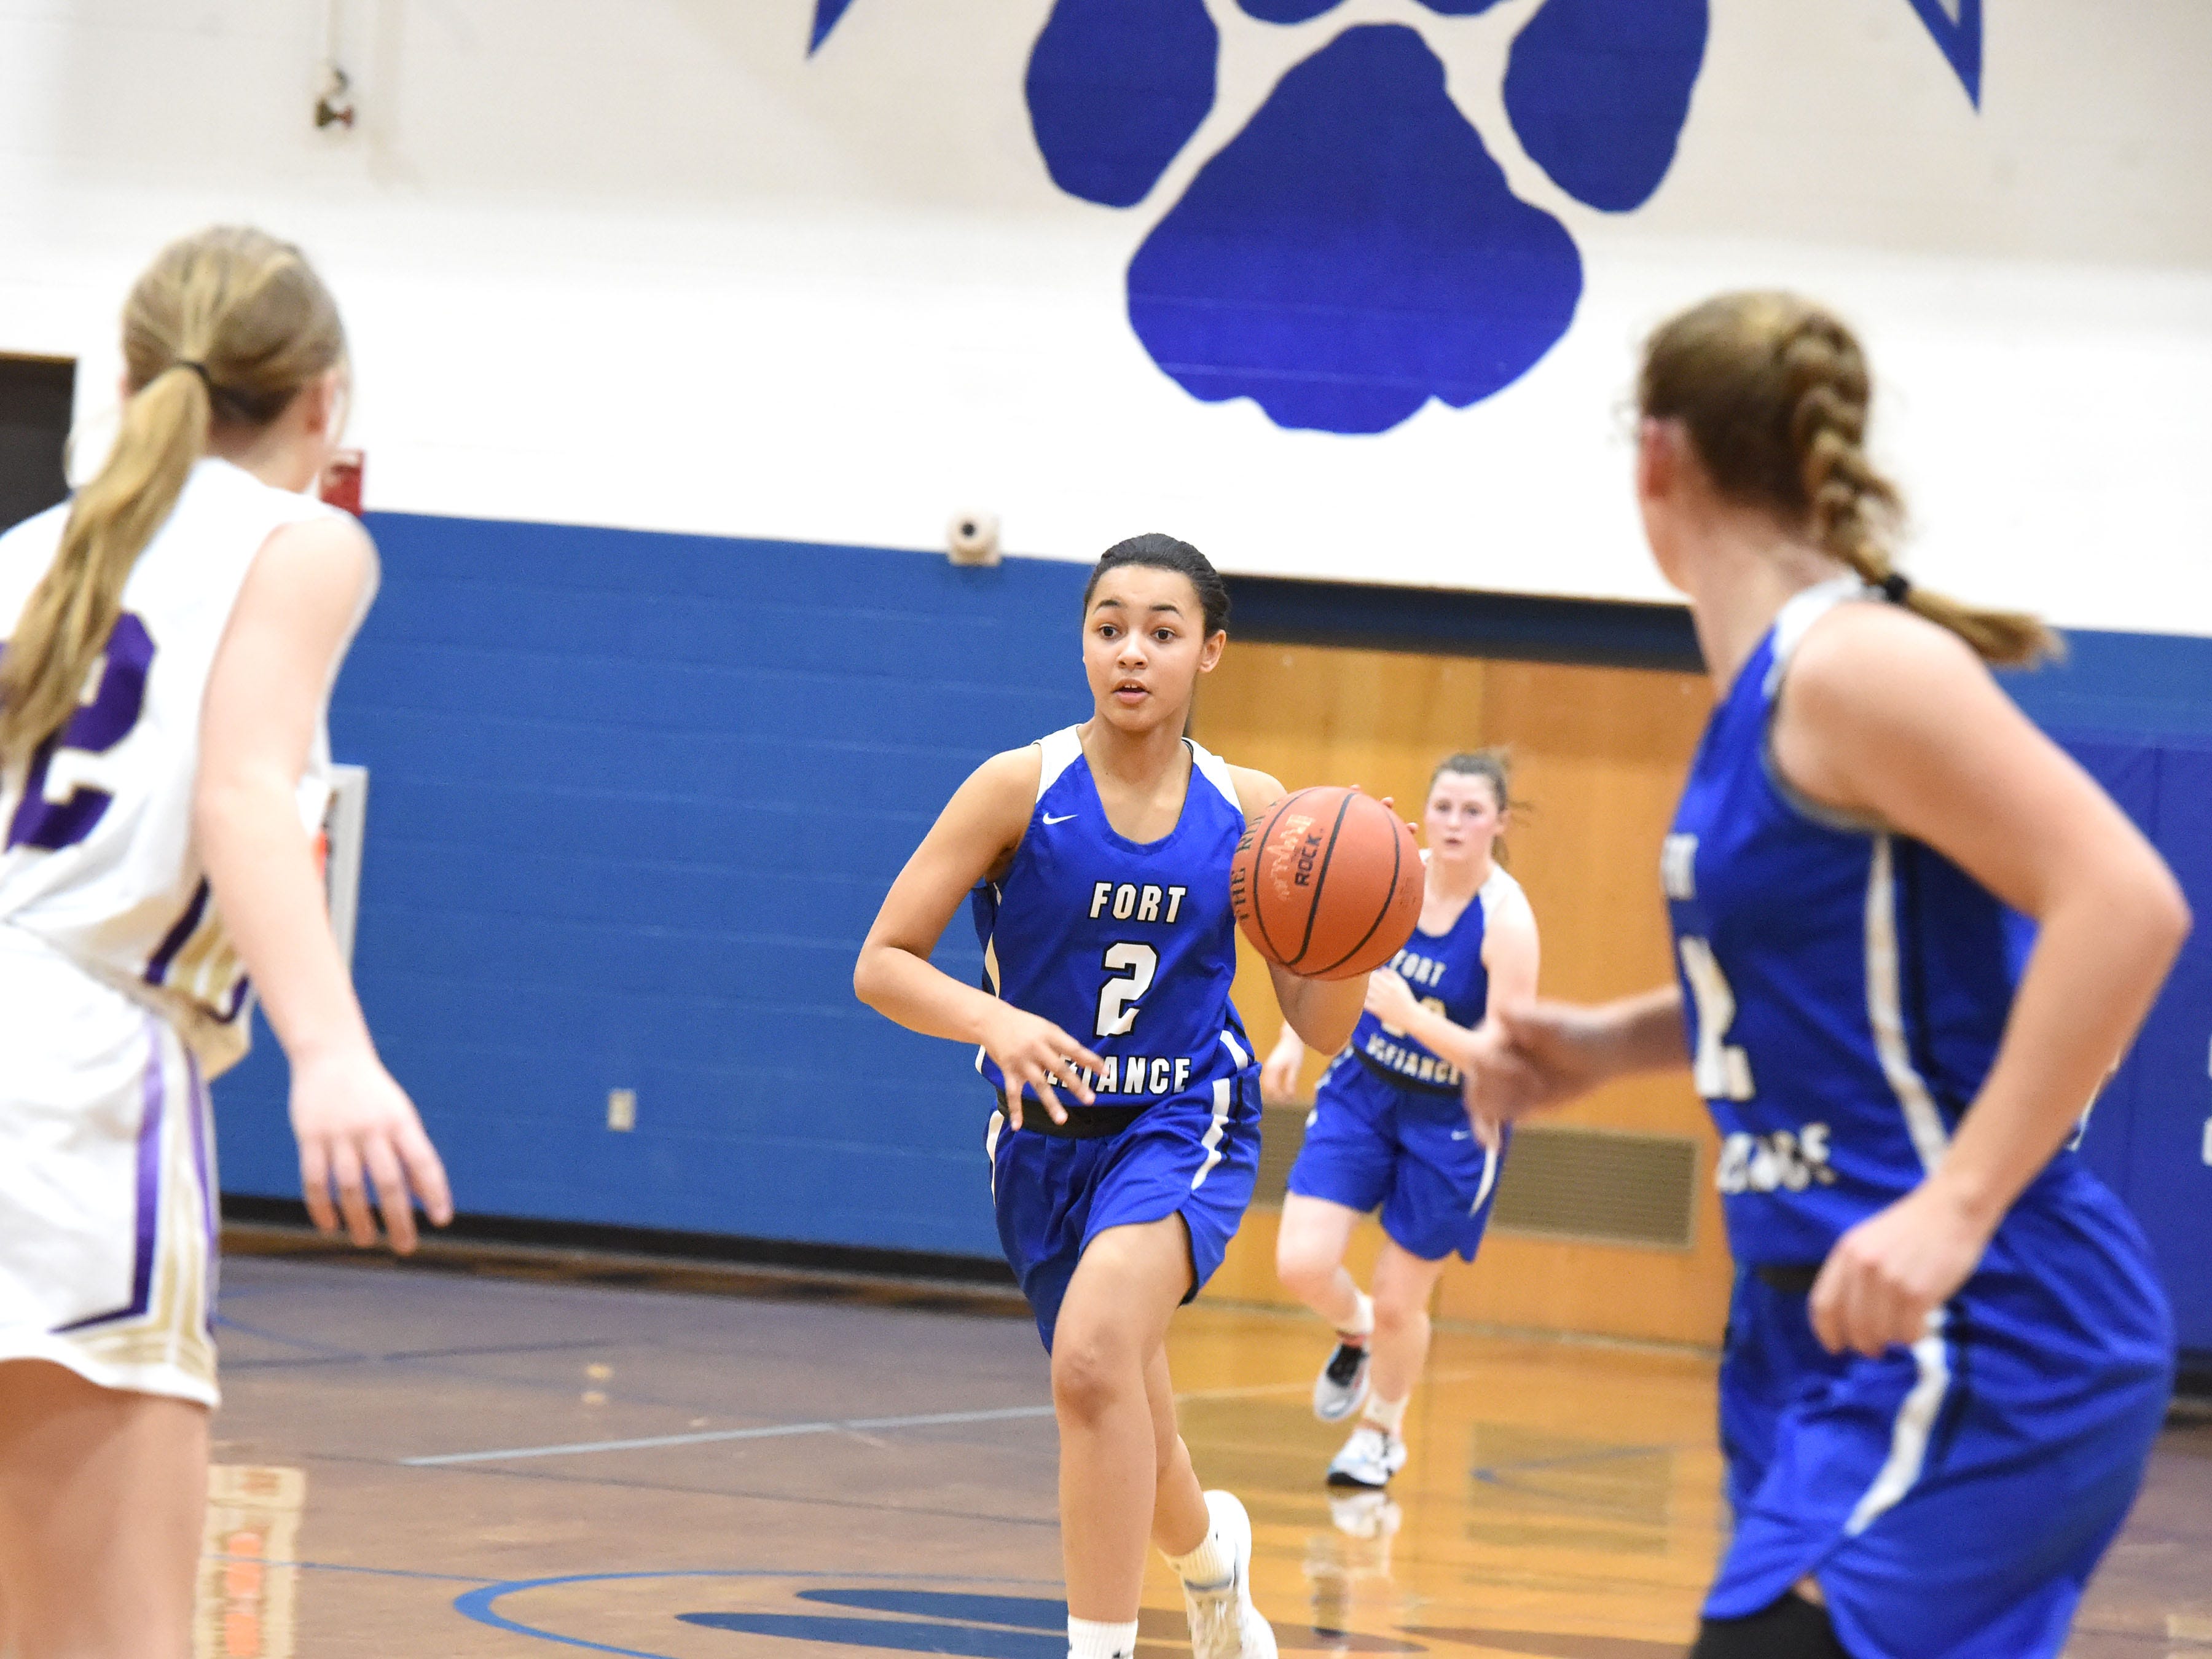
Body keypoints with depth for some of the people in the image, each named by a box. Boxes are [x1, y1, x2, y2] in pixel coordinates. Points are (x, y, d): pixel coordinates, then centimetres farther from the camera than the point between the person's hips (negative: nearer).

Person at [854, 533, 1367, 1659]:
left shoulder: (1249, 809, -5)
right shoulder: (1021, 788, -11)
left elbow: (1320, 1024, -1)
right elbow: (882, 965, -11)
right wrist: (995, 1020, -29)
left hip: (1183, 1125, -2)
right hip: (1046, 1134, 2)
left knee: (1094, 1355, -31)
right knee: (1123, 1443, 18)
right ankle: (1209, 1549, 54)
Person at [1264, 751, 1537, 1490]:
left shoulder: (1507, 919, -24)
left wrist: (1413, 1017, -39)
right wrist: (1294, 1039, 0)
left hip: (1453, 1122, -4)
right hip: (1363, 1090, 4)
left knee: (1399, 1302, 6)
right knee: (1301, 1264, -11)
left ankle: (1382, 1432, 36)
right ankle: (1354, 1332, 26)